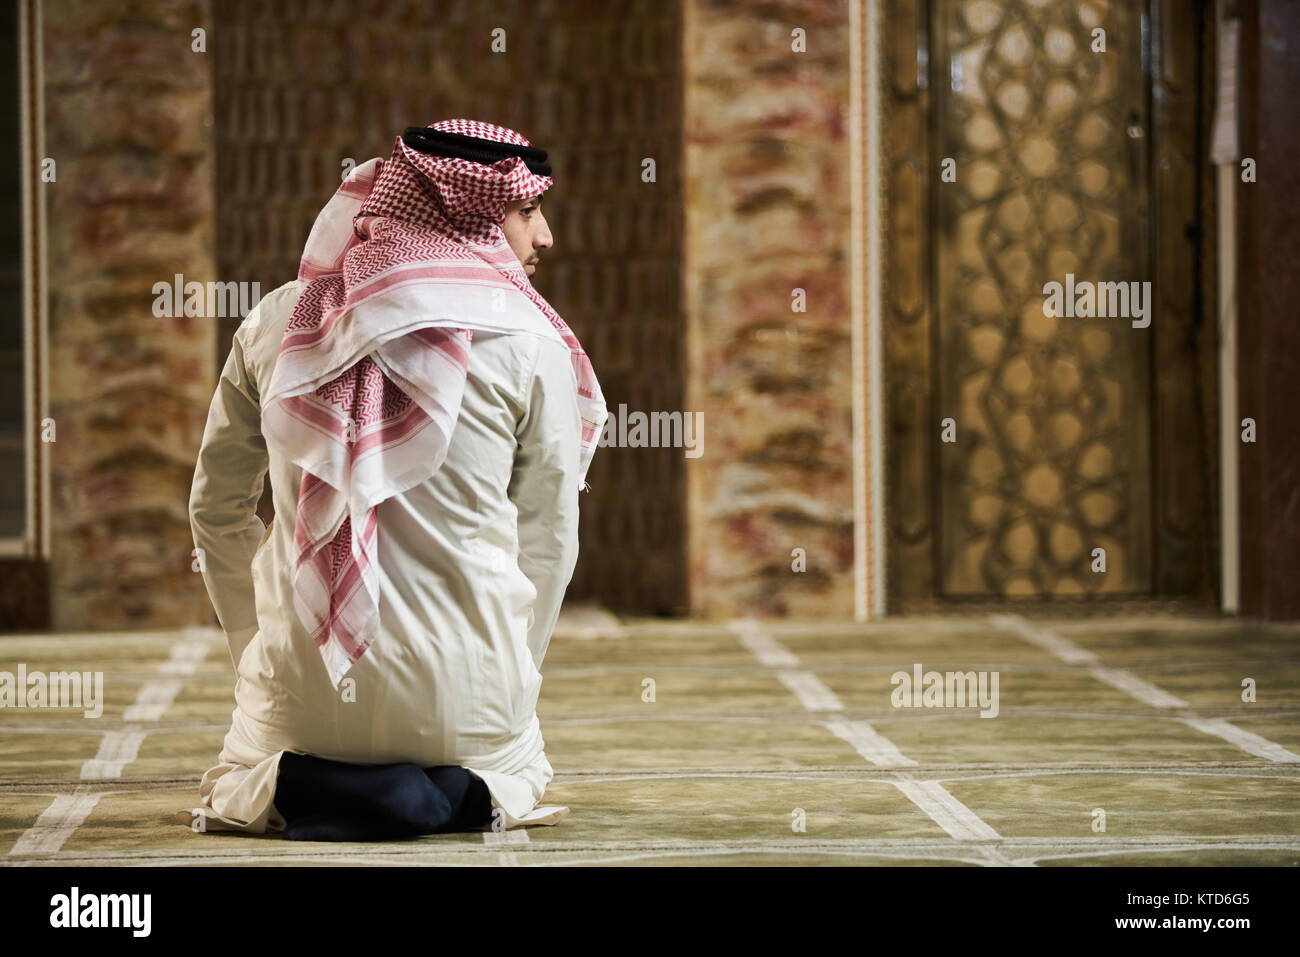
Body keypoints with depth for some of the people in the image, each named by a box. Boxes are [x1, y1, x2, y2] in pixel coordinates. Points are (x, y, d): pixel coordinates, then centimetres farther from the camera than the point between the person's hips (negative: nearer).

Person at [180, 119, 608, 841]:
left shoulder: (279, 323, 1)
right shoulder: (532, 346, -8)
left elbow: (216, 510, 10)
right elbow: (548, 545, -2)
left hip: (302, 691, 1)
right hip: (460, 691, -1)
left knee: (232, 794, 32)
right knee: (519, 774, 33)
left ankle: (293, 788, -3)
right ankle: (462, 794, -2)